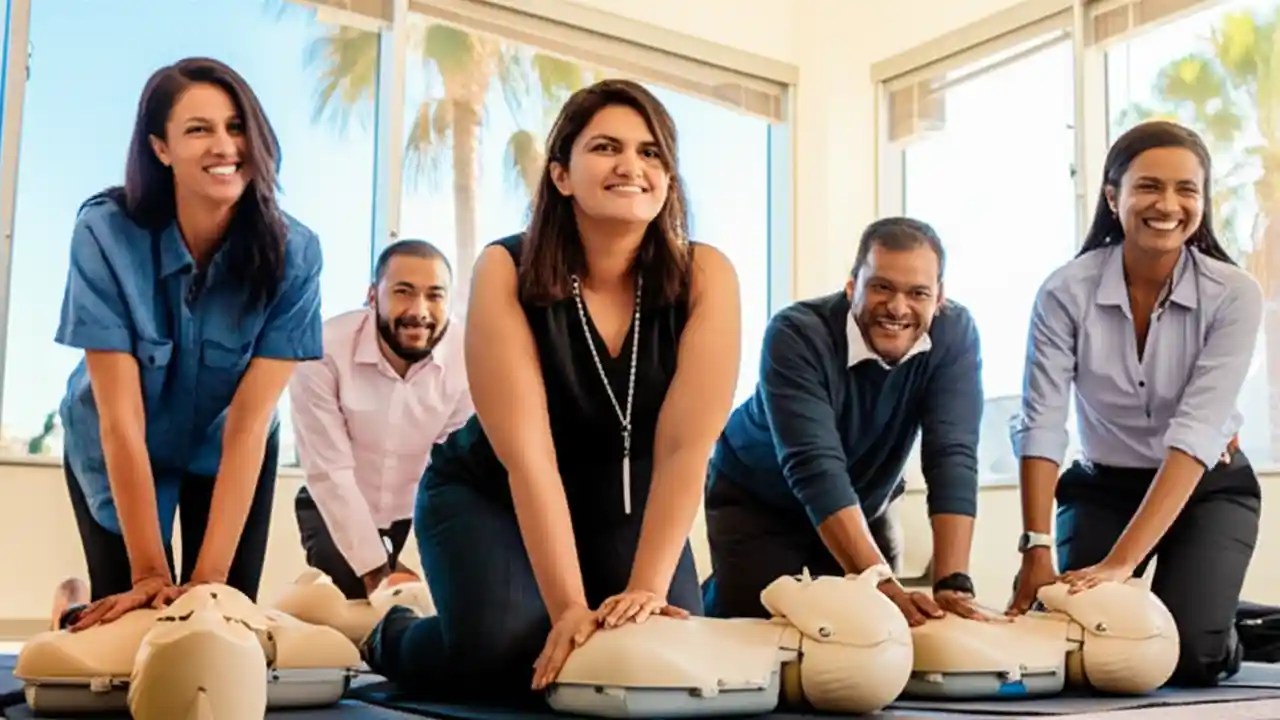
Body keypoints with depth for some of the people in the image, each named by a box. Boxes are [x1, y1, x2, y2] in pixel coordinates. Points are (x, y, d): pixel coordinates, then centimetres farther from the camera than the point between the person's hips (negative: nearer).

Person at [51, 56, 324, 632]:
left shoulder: (294, 252, -26)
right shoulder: (105, 233, -29)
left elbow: (249, 422, -27)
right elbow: (120, 417, -28)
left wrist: (209, 577, -30)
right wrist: (149, 572, -29)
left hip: (226, 454, 1)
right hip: (115, 455, -1)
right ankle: (79, 621, 27)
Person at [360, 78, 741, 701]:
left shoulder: (704, 277, -17)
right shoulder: (507, 270, -22)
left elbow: (684, 447, -22)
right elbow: (526, 453, -26)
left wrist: (646, 589, -29)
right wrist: (568, 607, -31)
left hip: (628, 509, 3)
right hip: (489, 495, -3)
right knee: (501, 652, -25)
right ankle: (389, 639, 10)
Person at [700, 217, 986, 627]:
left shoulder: (955, 334, -22)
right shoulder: (796, 335, -33)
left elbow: (953, 456, -28)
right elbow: (815, 469, -40)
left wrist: (952, 583, -38)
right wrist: (883, 585, -48)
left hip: (866, 506, 4)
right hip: (759, 506, -3)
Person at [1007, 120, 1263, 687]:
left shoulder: (1234, 295, -20)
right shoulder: (1066, 292, -18)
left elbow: (1197, 432, -28)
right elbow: (1040, 427, -20)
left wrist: (1121, 561, -36)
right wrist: (1036, 549, -29)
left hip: (1208, 488, -1)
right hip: (1103, 487, 1)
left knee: (1190, 654, -18)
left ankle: (1230, 631, 19)